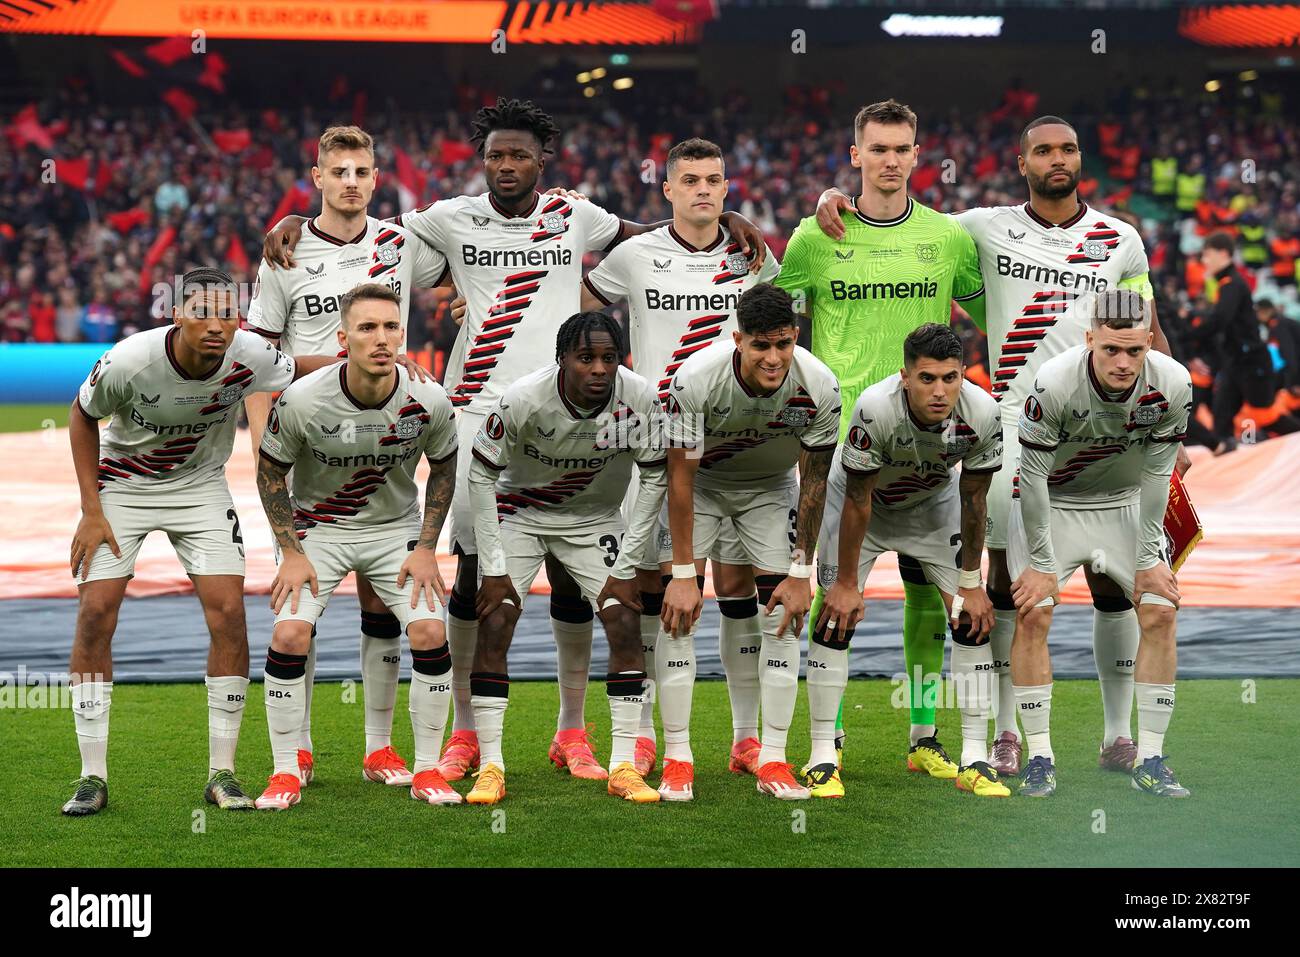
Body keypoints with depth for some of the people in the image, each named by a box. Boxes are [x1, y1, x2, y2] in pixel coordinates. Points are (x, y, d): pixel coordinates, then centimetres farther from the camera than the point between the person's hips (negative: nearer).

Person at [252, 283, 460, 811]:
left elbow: (443, 467, 1)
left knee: (430, 633, -15)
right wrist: (292, 553, -9)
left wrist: (425, 548, -4)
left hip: (397, 529, 1)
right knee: (289, 634, -18)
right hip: (318, 528, -1)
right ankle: (286, 775, -3)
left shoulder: (428, 401, -19)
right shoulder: (302, 400, -23)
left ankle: (427, 771, 1)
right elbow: (270, 470, -6)